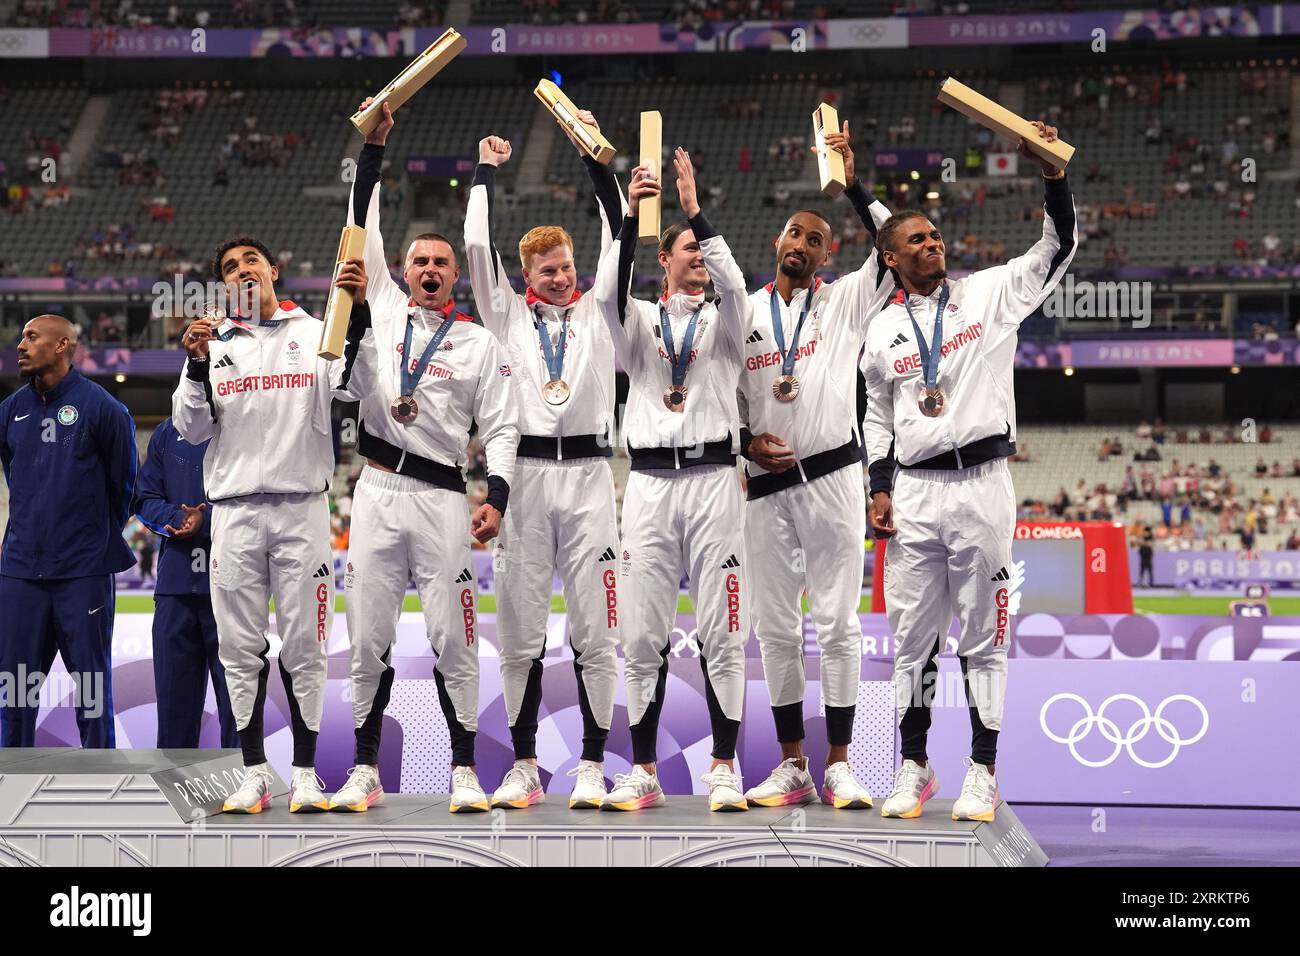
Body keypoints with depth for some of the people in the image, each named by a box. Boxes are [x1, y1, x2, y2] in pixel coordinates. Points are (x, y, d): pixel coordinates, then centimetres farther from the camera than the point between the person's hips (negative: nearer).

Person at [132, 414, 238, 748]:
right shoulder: (168, 433, 15)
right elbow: (143, 498, 12)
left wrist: (207, 521, -18)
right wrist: (177, 519, -8)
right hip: (175, 584, 4)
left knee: (236, 693, -1)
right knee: (174, 693, 8)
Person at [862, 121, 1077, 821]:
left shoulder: (990, 294, 5)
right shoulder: (882, 331, 12)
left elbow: (1059, 247, -2)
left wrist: (1052, 175, -16)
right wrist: (879, 489, 9)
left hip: (981, 485, -2)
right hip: (913, 493, 3)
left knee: (983, 638, 2)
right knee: (913, 638, 6)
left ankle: (982, 772, 8)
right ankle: (914, 767, 17)